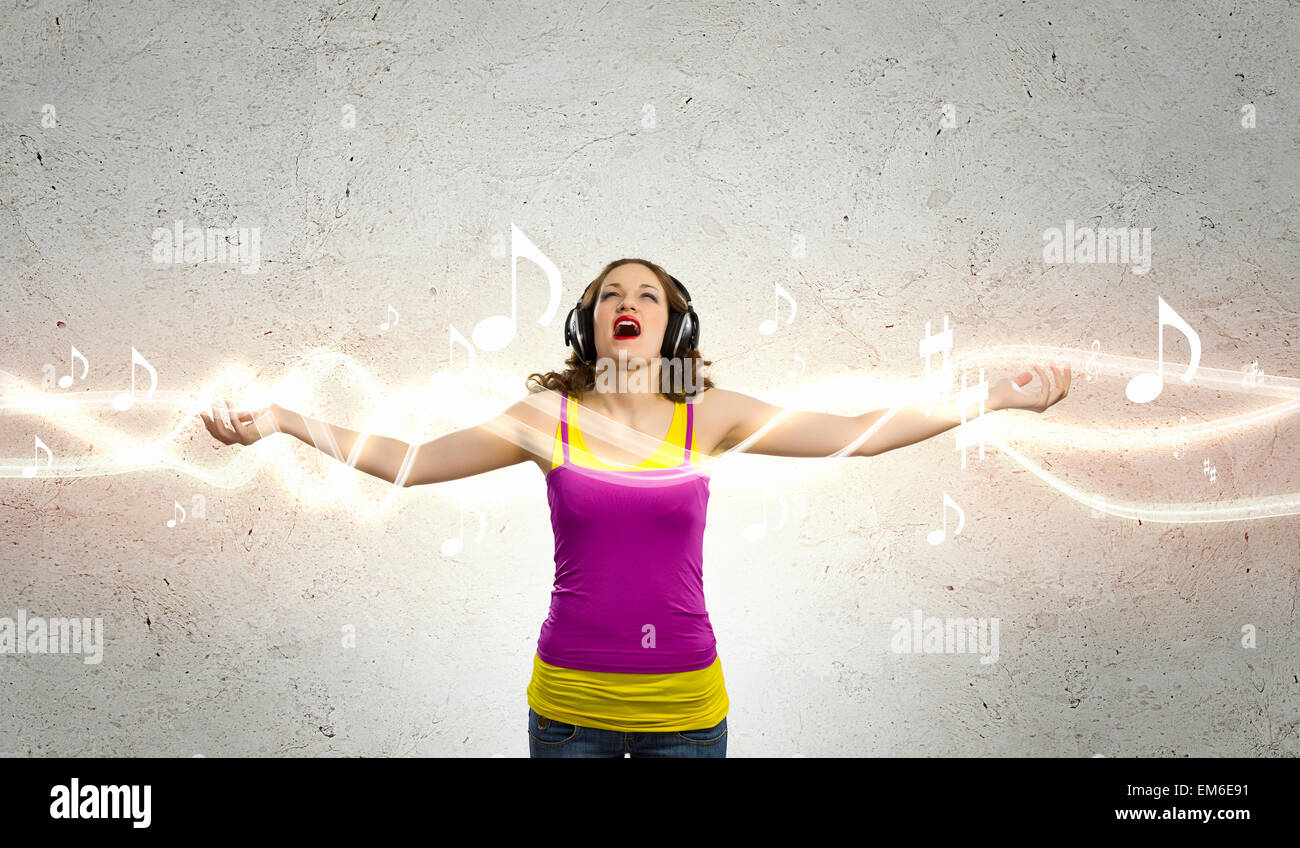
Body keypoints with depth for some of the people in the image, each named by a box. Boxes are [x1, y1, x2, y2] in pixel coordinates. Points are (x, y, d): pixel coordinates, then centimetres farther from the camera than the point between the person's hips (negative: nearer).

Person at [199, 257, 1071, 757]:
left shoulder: (710, 416, -1)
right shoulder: (547, 417, -2)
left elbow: (854, 433, -3)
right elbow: (407, 461, -3)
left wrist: (996, 396, -6)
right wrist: (282, 421, -11)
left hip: (684, 701, 0)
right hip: (570, 698, 0)